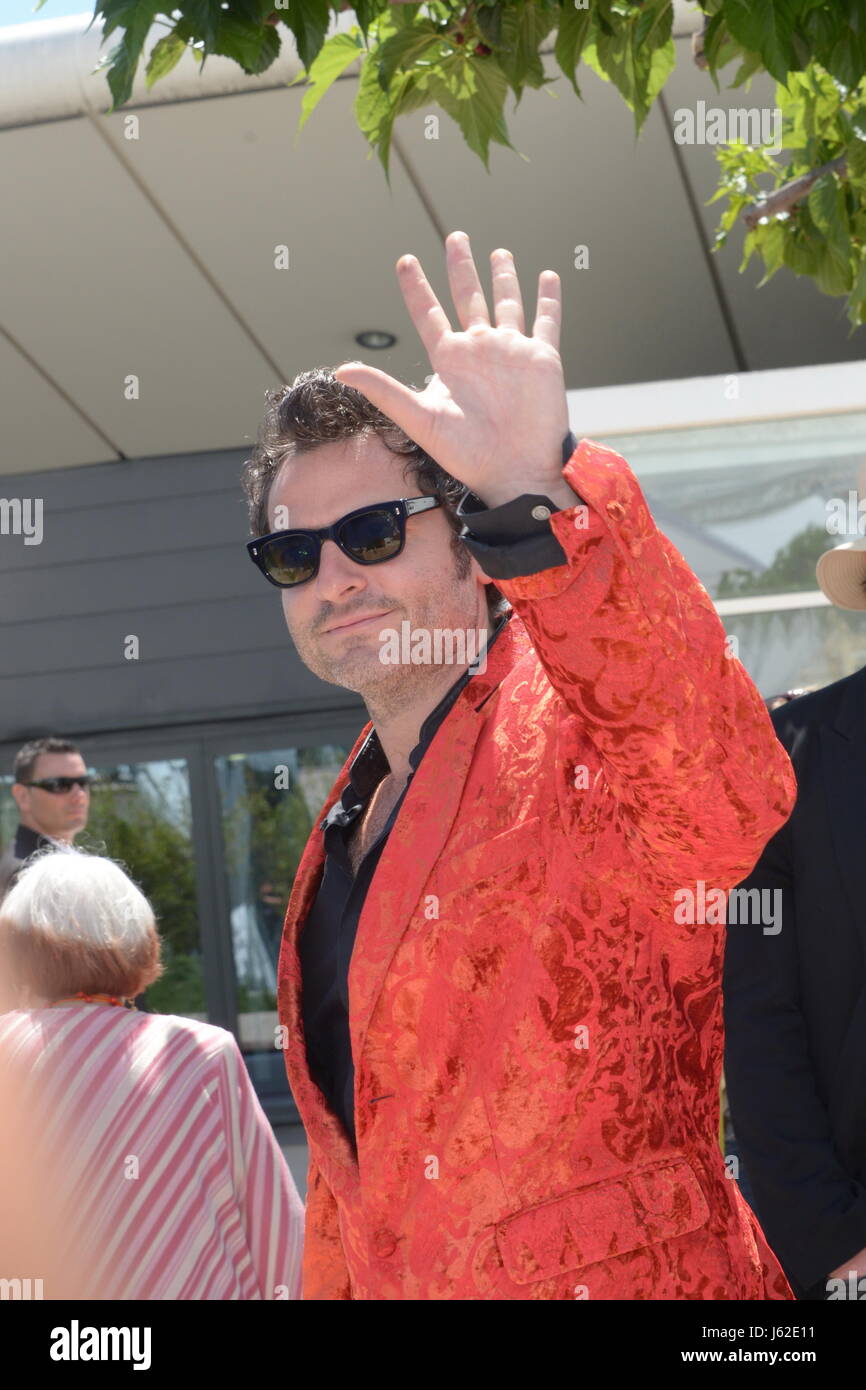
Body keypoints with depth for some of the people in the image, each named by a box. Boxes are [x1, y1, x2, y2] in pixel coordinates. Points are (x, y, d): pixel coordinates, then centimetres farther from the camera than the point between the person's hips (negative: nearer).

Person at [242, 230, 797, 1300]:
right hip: (397, 1277, 7)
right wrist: (330, 1286, 15)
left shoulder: (575, 726, -17)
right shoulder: (357, 812, 9)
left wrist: (538, 498, -53)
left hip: (622, 1273, -7)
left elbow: (725, 792, -43)